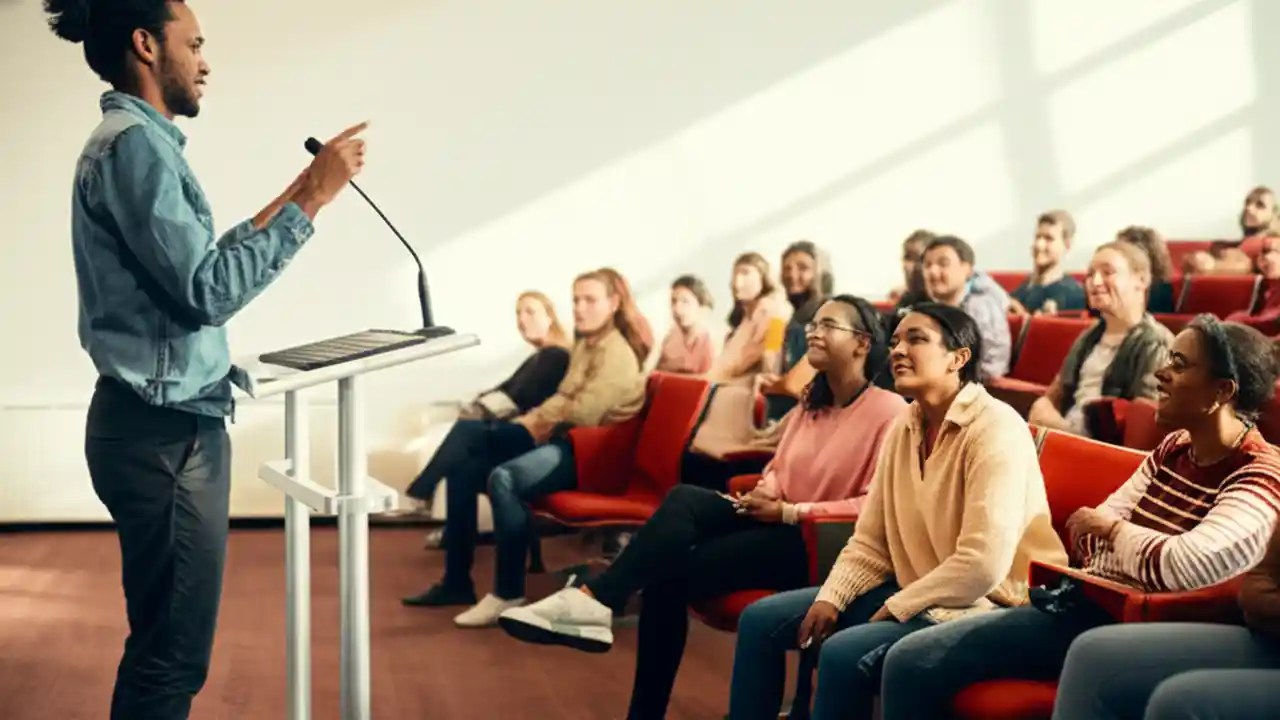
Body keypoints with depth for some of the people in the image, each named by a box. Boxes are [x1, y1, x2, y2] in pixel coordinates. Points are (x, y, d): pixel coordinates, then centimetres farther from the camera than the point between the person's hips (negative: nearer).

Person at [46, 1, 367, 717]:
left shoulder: (137, 141, 17)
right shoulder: (135, 143, -15)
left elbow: (192, 270, 17)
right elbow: (208, 292, -21)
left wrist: (290, 199, 18)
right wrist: (310, 200, -17)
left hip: (169, 423, 11)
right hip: (165, 433, -11)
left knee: (166, 643, 18)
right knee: (171, 654, -4)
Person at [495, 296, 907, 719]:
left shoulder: (889, 411, -10)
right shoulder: (810, 402, 17)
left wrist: (790, 512, -18)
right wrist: (766, 492, -2)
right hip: (777, 525, 7)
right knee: (684, 500, -23)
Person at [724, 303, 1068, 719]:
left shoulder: (995, 429, -18)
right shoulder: (904, 427, 7)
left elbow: (983, 566, -26)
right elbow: (870, 543, 10)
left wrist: (895, 609, -16)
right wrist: (830, 598, -8)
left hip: (982, 606, -9)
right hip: (913, 594, 9)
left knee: (843, 652, -30)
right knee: (761, 619, 2)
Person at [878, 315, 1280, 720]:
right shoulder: (1174, 449, 11)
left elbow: (1186, 565, -31)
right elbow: (1093, 529, 12)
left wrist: (1114, 529, -11)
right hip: (1084, 602, 8)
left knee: (912, 663, -12)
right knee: (907, 659, 4)